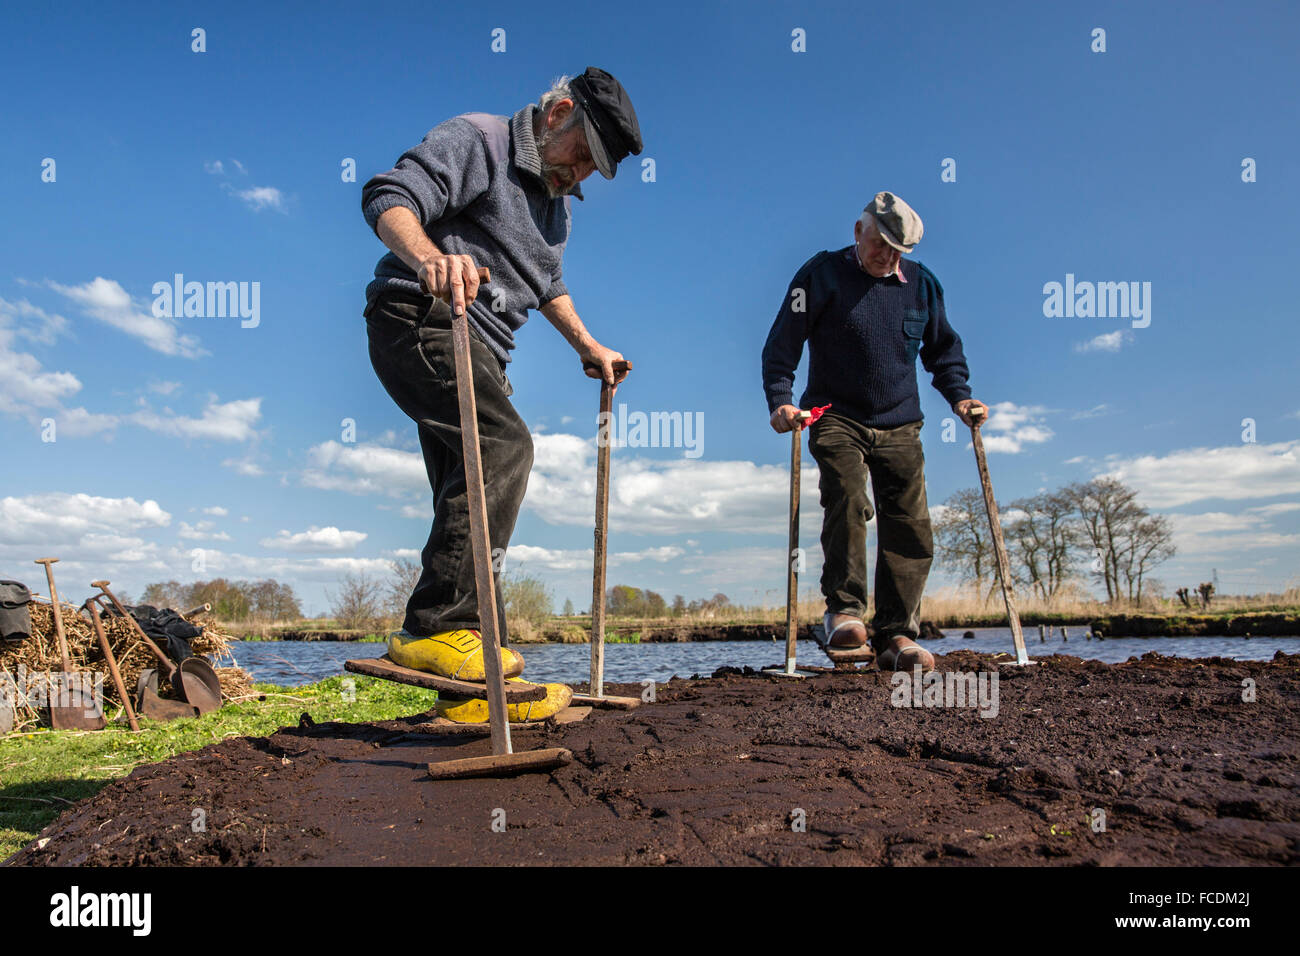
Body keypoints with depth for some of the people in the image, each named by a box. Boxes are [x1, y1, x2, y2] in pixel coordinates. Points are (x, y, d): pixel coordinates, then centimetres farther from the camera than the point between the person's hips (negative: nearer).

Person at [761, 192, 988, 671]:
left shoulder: (922, 283, 13)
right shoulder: (821, 274, 1)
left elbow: (944, 348, 25)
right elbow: (781, 344, -2)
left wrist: (959, 396, 11)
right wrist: (780, 401, -15)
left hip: (899, 426, 4)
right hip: (836, 419, -3)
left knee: (910, 524, -5)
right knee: (846, 497, -27)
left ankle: (896, 636, 1)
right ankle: (845, 609, -17)